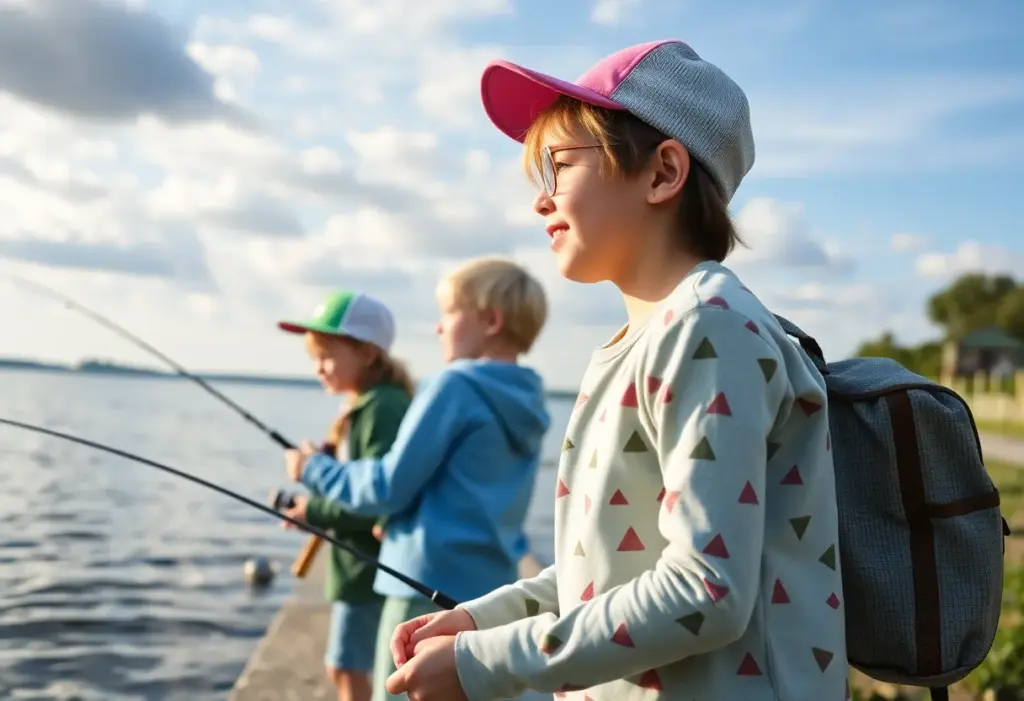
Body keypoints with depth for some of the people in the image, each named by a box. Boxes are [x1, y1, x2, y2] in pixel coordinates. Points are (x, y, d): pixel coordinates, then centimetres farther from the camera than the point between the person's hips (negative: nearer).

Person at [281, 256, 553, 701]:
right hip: (490, 592, 8)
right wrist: (393, 521, 23)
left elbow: (389, 488, -12)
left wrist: (314, 469, 2)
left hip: (431, 586, -8)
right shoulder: (527, 407, 10)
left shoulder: (455, 386, -12)